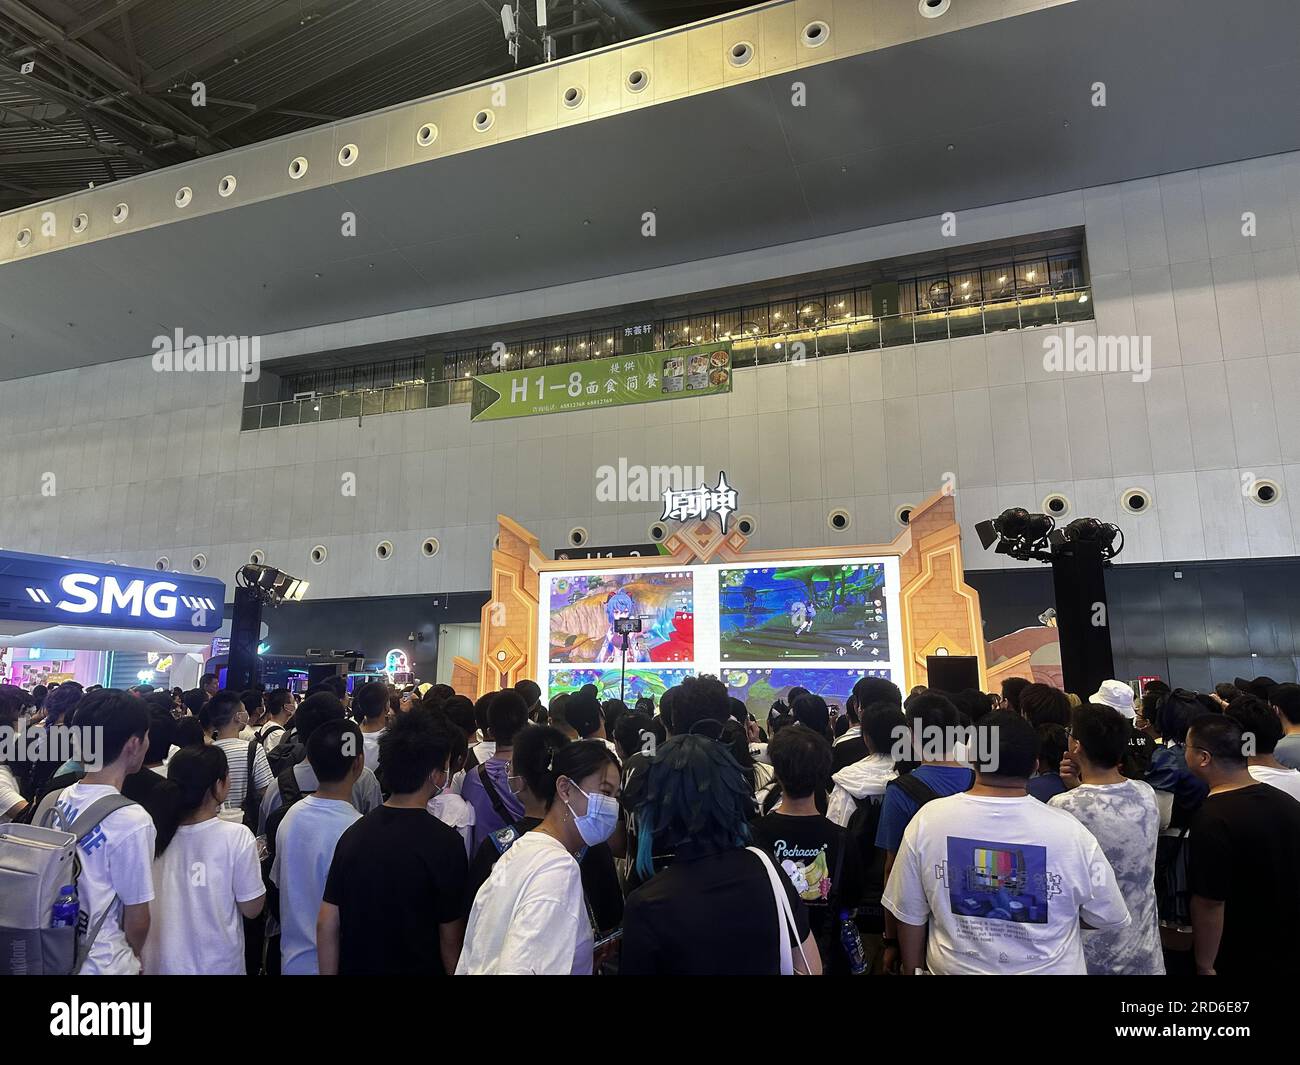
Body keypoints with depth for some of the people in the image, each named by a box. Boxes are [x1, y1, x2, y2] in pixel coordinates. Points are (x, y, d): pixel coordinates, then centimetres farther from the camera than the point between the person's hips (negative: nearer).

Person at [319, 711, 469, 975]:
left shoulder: (353, 833, -6)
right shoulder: (444, 842, -20)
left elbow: (326, 925, -1)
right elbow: (450, 940, -15)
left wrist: (330, 971, 9)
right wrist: (454, 969, 0)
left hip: (354, 966, 4)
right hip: (417, 967, -4)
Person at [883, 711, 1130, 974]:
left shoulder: (927, 820, -19)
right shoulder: (1071, 832, -21)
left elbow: (909, 914, -9)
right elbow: (1110, 918, -5)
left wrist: (913, 969, 7)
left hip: (955, 967, 0)